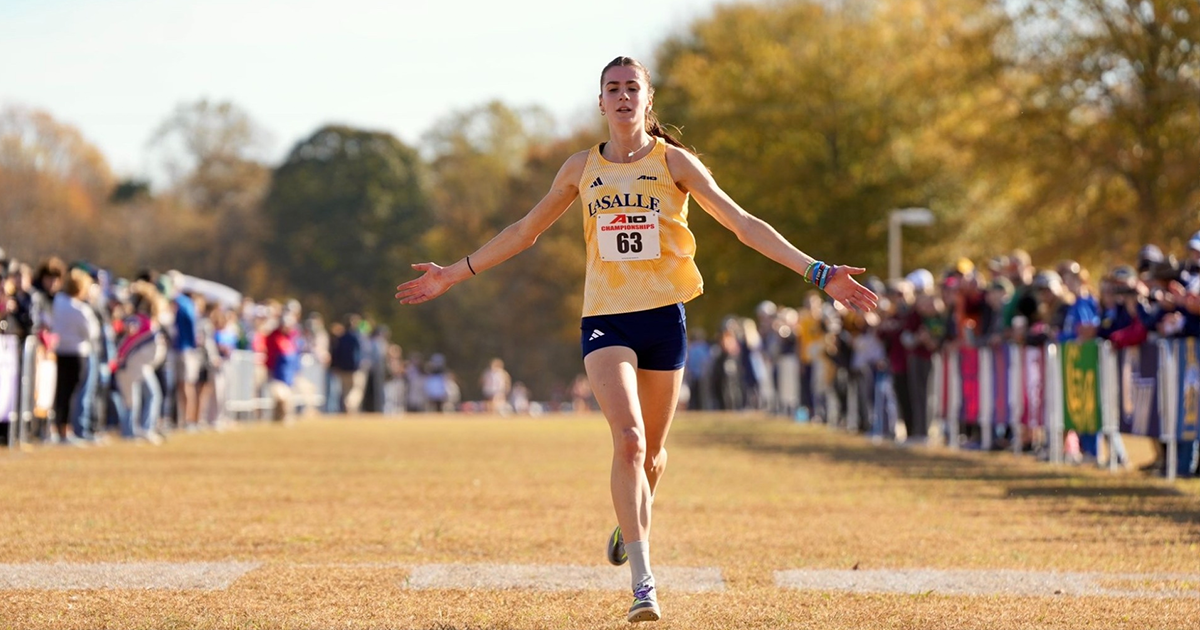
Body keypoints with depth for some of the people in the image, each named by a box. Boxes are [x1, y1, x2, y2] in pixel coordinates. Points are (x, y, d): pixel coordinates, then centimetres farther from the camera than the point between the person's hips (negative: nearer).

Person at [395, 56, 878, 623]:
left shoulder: (672, 161, 2)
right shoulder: (582, 168, 8)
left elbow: (743, 224, -1)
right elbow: (525, 230, 20)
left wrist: (816, 272, -9)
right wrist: (453, 275, 20)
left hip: (663, 316, 0)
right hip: (605, 320, 0)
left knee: (651, 450, 10)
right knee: (628, 438, -20)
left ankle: (632, 526, 45)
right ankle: (643, 581, -20)